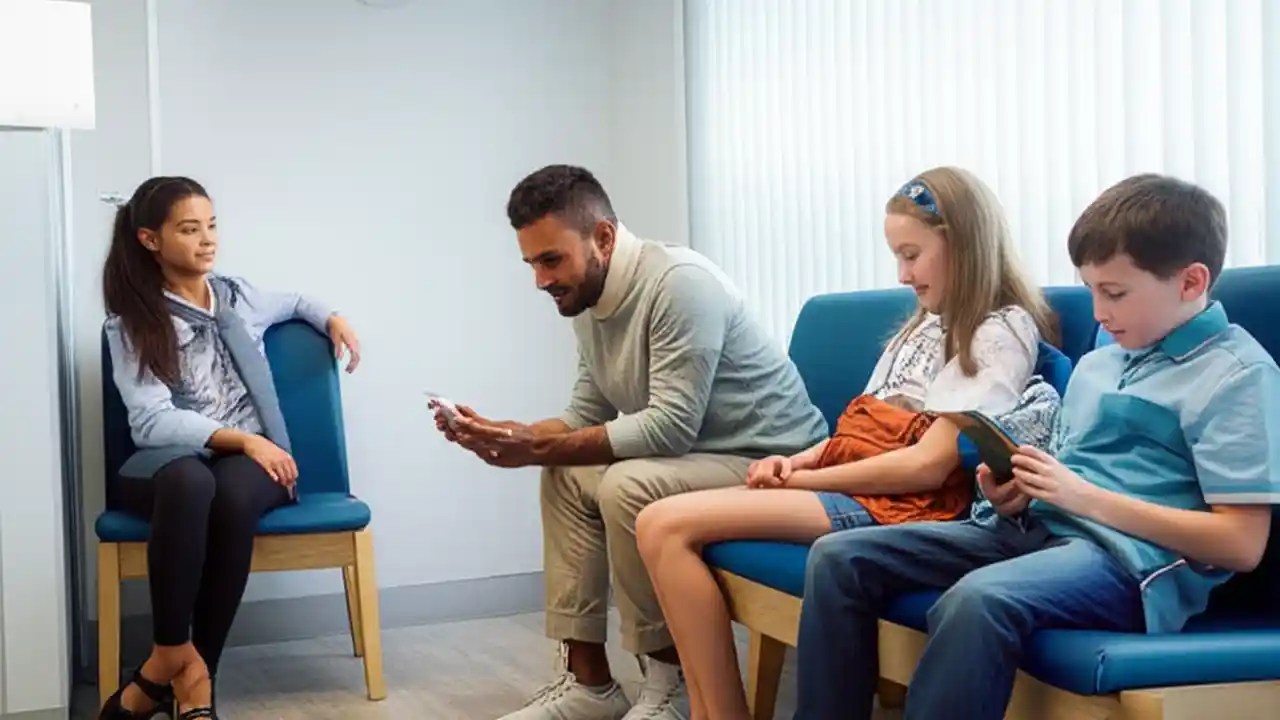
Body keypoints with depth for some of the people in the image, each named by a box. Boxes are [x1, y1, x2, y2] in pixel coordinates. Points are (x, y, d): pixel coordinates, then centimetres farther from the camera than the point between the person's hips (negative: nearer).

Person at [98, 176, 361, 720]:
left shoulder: (239, 296, 14)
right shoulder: (129, 324, 1)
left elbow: (295, 303, 38)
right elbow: (152, 422, -11)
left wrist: (332, 319, 15)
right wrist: (240, 439, -21)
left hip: (253, 461, 3)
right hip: (169, 463, -2)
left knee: (234, 491, -37)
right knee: (189, 479, -41)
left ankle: (181, 671, -26)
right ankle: (182, 664, -29)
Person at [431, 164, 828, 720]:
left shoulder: (679, 282, -23)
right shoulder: (588, 301, 4)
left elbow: (670, 427, -29)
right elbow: (586, 418, 9)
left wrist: (538, 447, -26)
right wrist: (506, 437, -10)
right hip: (696, 454, 9)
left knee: (628, 485, -28)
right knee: (565, 476, 3)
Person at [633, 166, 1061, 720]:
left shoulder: (1001, 333, -4)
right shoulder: (929, 323, 23)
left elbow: (929, 464, -14)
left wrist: (800, 480, -10)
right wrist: (798, 461, -1)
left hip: (899, 505, -9)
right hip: (850, 485, 9)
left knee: (670, 527, -20)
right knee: (659, 526, -11)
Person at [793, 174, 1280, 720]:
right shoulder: (1093, 365, 22)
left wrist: (1084, 496, -13)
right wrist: (1019, 499, -3)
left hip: (1133, 559, -8)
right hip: (1041, 531, 8)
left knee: (980, 598, -39)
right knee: (840, 557, -6)